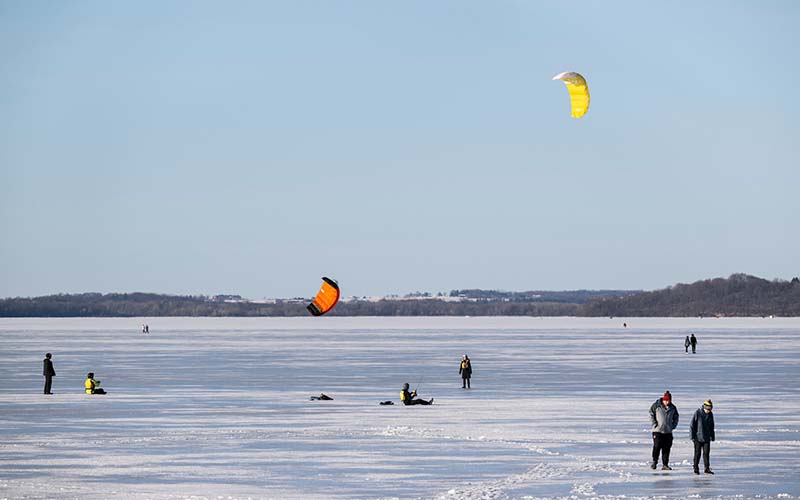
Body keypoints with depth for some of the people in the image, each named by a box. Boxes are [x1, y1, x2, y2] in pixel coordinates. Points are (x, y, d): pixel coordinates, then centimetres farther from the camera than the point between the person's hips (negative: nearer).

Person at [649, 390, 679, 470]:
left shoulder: (673, 408, 8)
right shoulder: (656, 405, -3)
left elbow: (676, 417, 20)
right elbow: (651, 414, 0)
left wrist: (673, 426, 8)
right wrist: (654, 424, -8)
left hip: (668, 431, 3)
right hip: (658, 431, -3)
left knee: (667, 448, 1)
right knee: (657, 446, -10)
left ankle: (665, 465, 6)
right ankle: (654, 461, 6)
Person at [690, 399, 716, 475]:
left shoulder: (710, 415, 4)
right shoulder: (697, 413, -10)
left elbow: (712, 426, 14)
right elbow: (692, 425, -9)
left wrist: (712, 436, 14)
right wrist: (693, 436, -11)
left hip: (707, 438, 4)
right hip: (698, 437, -4)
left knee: (706, 453, 2)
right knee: (697, 453, 1)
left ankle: (707, 468, 6)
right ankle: (696, 468, 10)